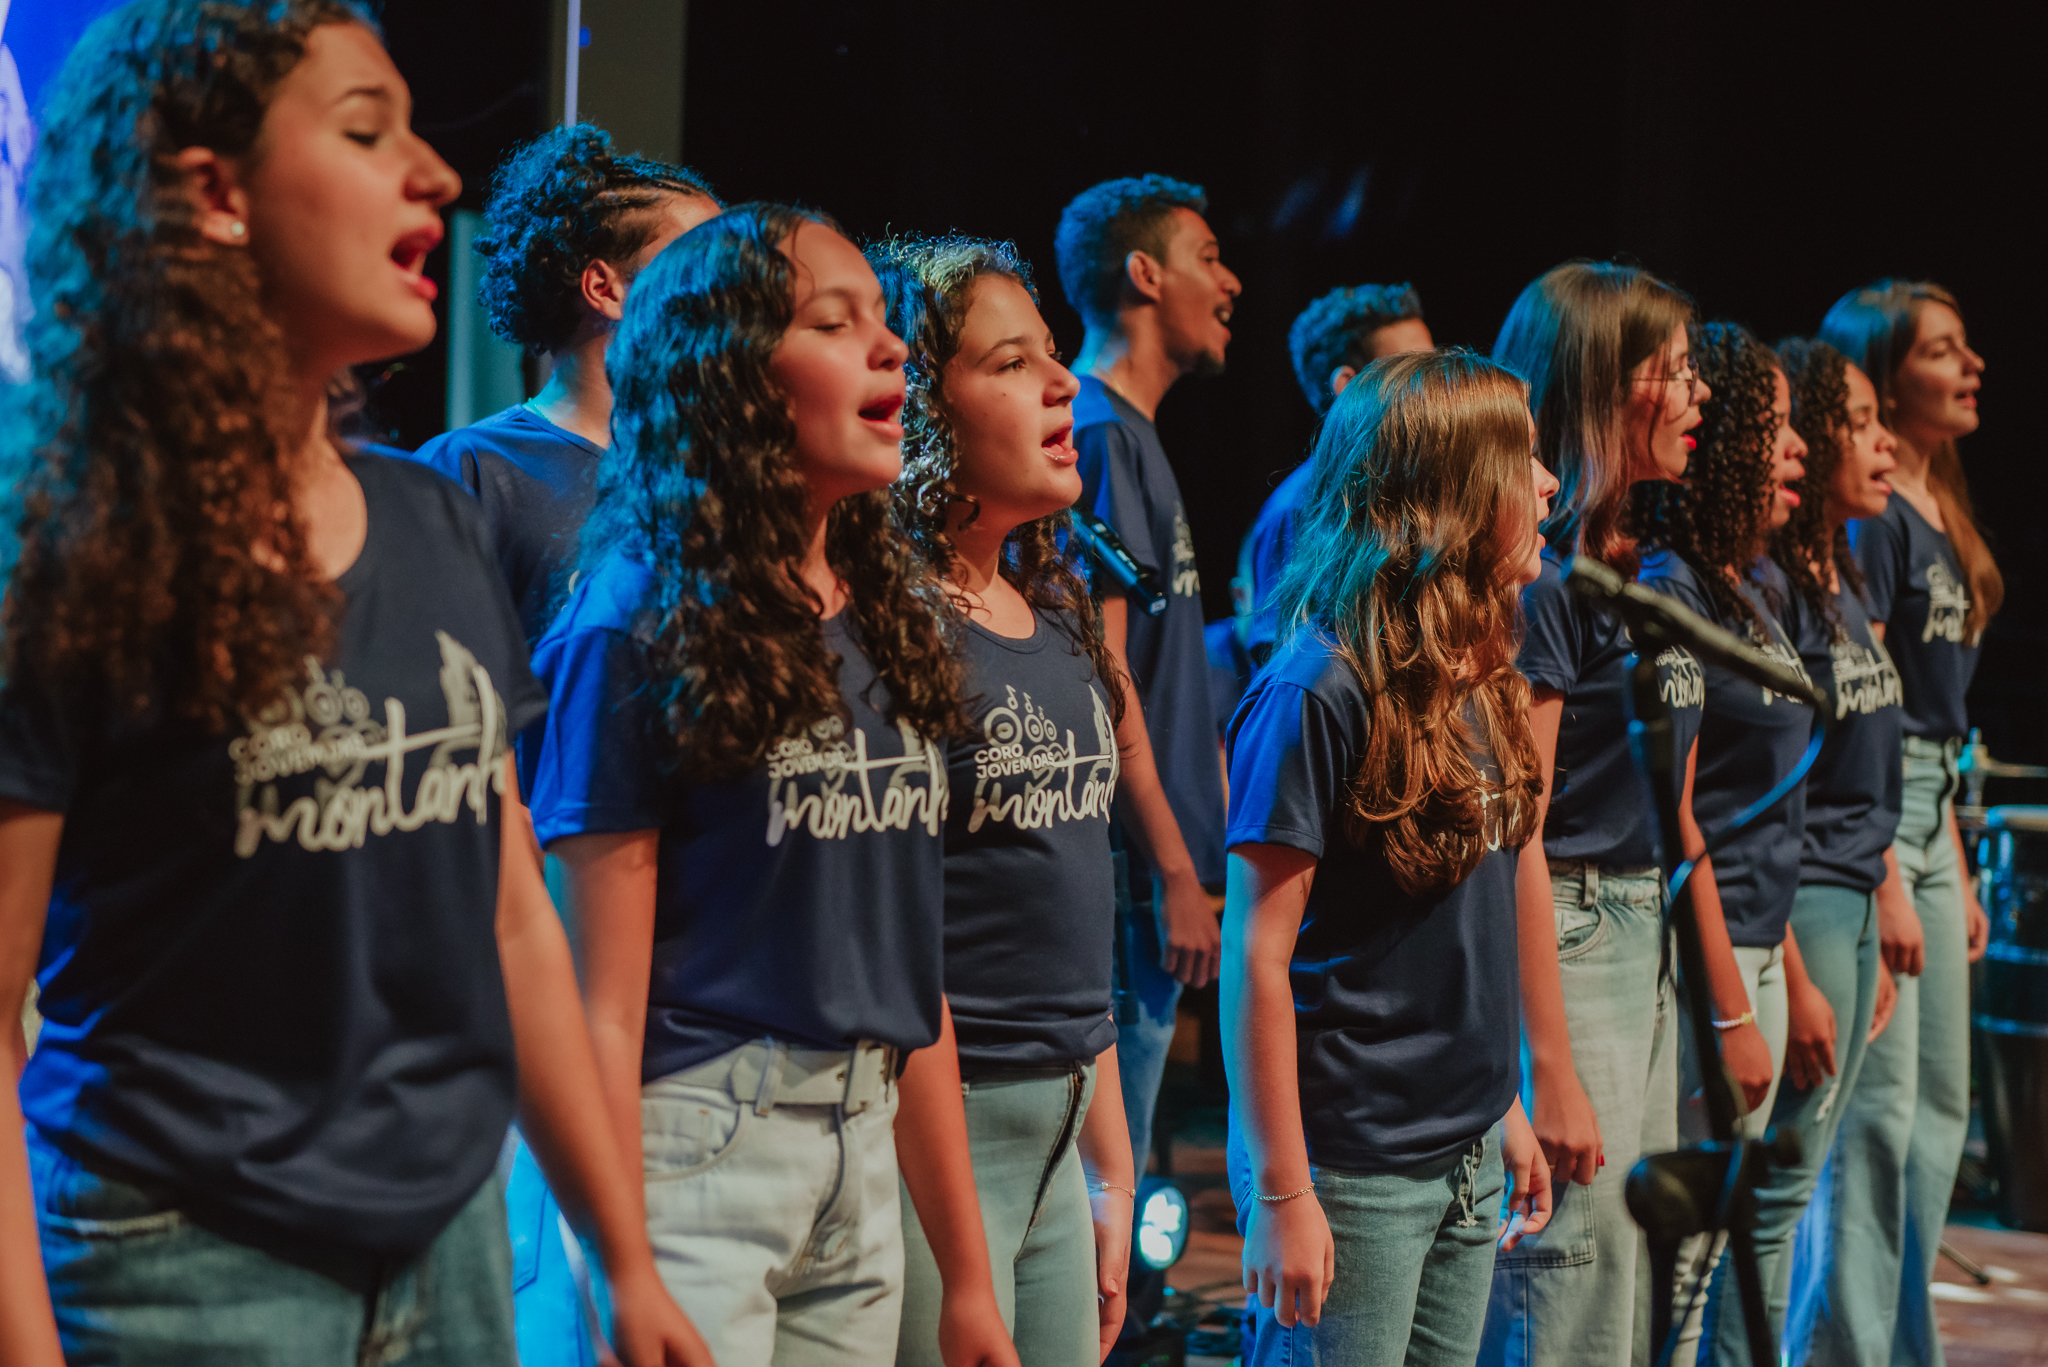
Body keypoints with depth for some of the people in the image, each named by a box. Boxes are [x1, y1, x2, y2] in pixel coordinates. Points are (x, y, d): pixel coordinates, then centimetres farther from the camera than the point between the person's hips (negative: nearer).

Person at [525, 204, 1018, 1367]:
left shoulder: (892, 620, 11)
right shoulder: (642, 628, -8)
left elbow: (911, 975, 14)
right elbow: (603, 1009, -12)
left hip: (865, 1160, 6)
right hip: (694, 1146, -6)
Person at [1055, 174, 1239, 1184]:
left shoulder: (1135, 436, 19)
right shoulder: (1098, 434, -11)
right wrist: (1175, 870, -18)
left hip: (1151, 881, 10)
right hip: (1128, 880, -10)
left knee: (1112, 1173, 12)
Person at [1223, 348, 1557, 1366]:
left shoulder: (1475, 681, 8)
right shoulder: (1318, 694, -16)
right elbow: (1256, 954, -17)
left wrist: (1504, 1110, 17)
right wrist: (1281, 1194, -18)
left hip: (1466, 1158, 8)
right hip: (1353, 1169, -8)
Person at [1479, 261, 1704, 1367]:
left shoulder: (1637, 568, 12)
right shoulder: (1536, 574, -16)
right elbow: (1514, 839, -20)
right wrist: (1552, 1074, -22)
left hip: (1646, 939, 10)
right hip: (1565, 937, -10)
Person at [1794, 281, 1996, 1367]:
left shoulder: (1935, 510, 15)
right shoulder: (1865, 512, -13)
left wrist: (1957, 872, 17)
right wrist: (1883, 886, -21)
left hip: (1927, 806, 10)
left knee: (1940, 1104, 13)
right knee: (1877, 1104, -7)